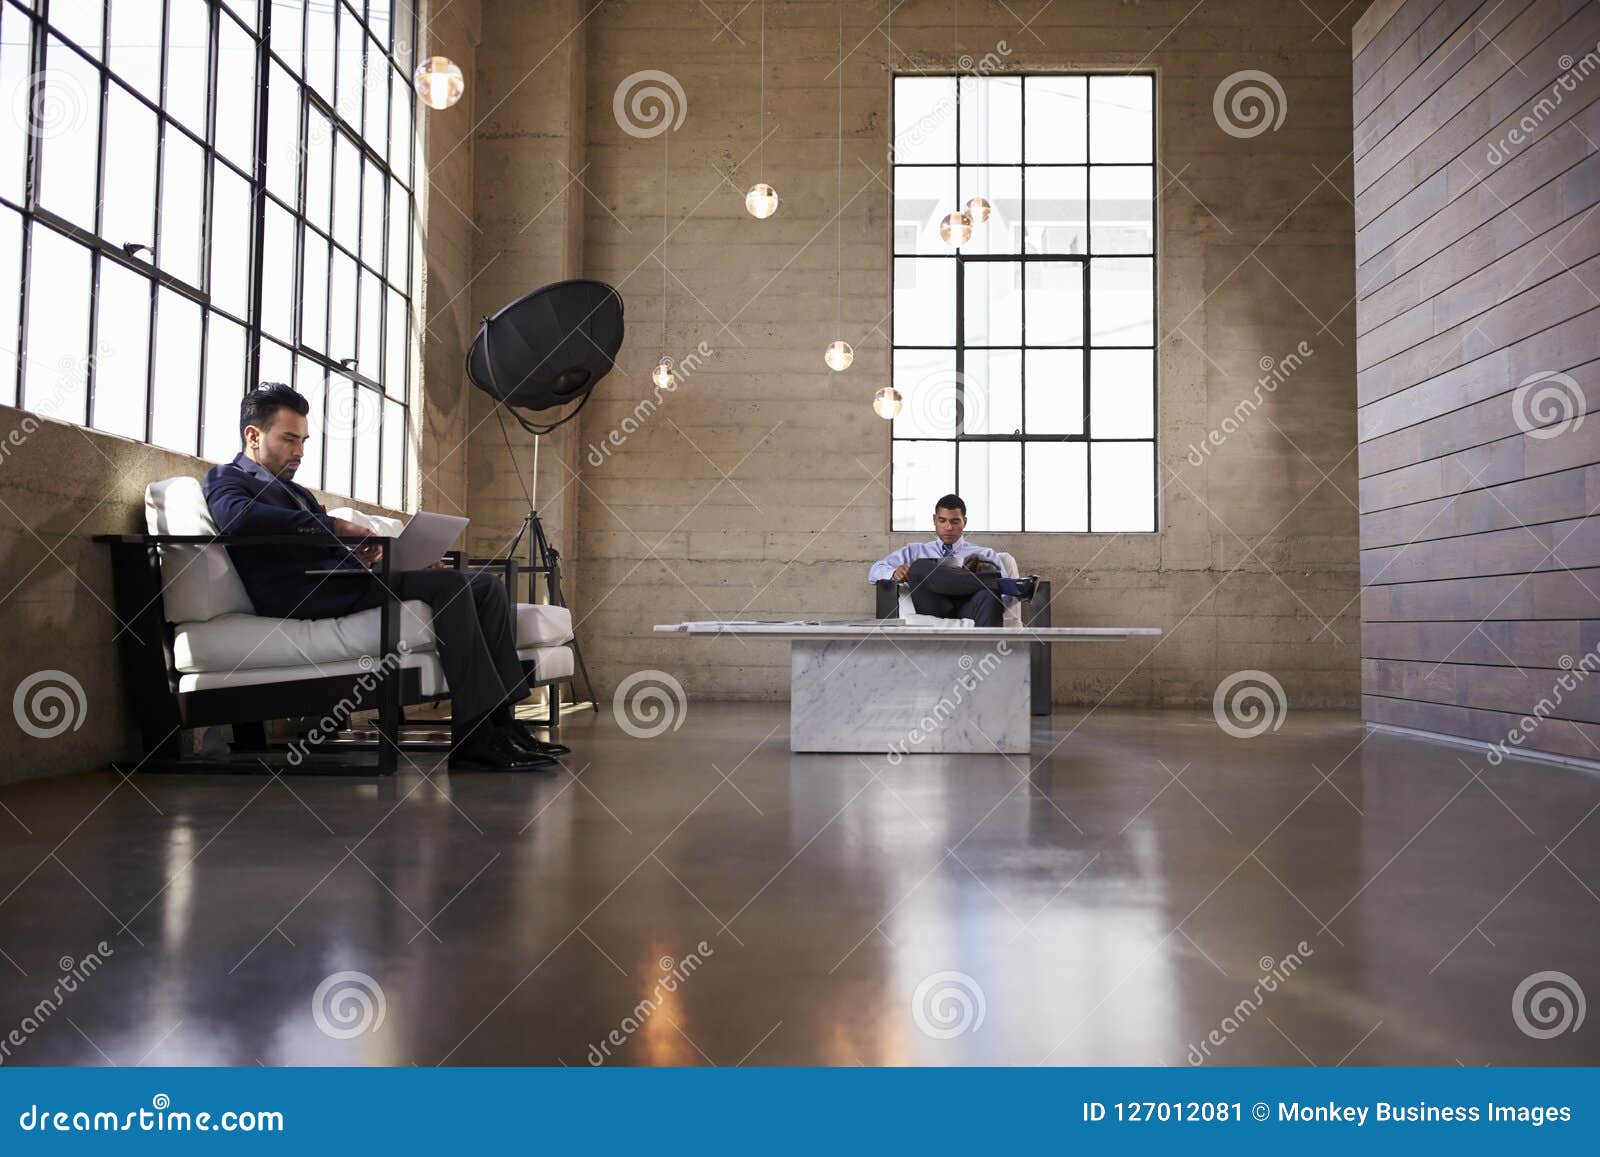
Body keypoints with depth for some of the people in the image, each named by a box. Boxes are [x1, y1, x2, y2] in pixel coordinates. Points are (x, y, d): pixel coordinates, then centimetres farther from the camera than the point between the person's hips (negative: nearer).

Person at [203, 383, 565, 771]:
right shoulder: (225, 478, 5)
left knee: (486, 585, -2)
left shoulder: (297, 492, 34)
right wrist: (336, 527, -24)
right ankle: (474, 737, -28)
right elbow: (240, 516, -21)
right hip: (304, 597, -9)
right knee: (446, 584, -26)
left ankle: (500, 720, -11)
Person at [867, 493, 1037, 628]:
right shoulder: (915, 551, 31)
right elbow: (875, 571, 20)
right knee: (919, 568, -28)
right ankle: (1005, 584, -31)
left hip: (969, 612, 0)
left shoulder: (985, 554, 28)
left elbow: (1008, 597, 13)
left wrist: (983, 572, -9)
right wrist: (895, 572, -5)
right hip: (935, 613, 1)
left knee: (989, 594, -35)